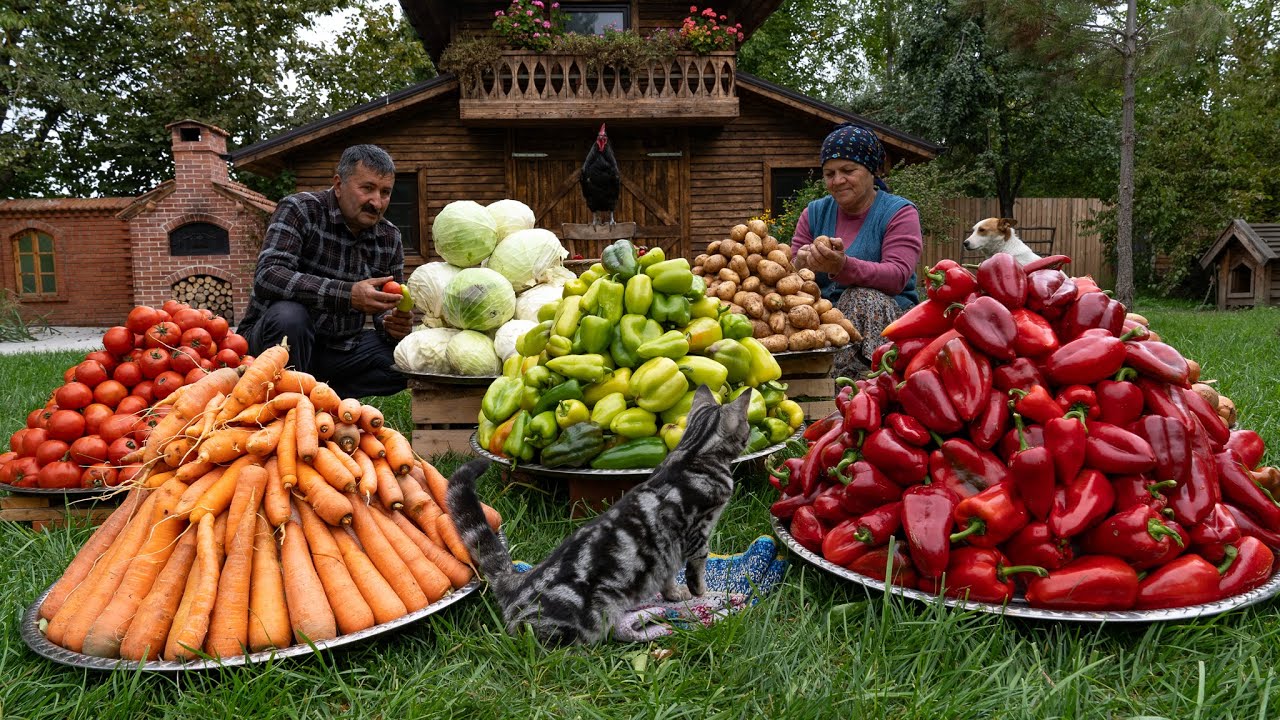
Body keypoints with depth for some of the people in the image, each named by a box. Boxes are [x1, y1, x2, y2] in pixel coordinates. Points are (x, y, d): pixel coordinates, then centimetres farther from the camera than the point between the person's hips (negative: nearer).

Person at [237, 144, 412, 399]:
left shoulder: (390, 238, 3)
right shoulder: (298, 210, -12)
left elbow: (388, 306, 11)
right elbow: (267, 276, -27)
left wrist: (390, 324, -16)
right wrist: (348, 294, -38)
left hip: (340, 350, 5)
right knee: (289, 315, -36)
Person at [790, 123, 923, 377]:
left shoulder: (899, 212, 1)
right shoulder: (814, 213, 14)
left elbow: (898, 277, -16)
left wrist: (843, 267, -34)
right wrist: (801, 266, -19)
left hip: (885, 317, -3)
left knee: (863, 298, -36)